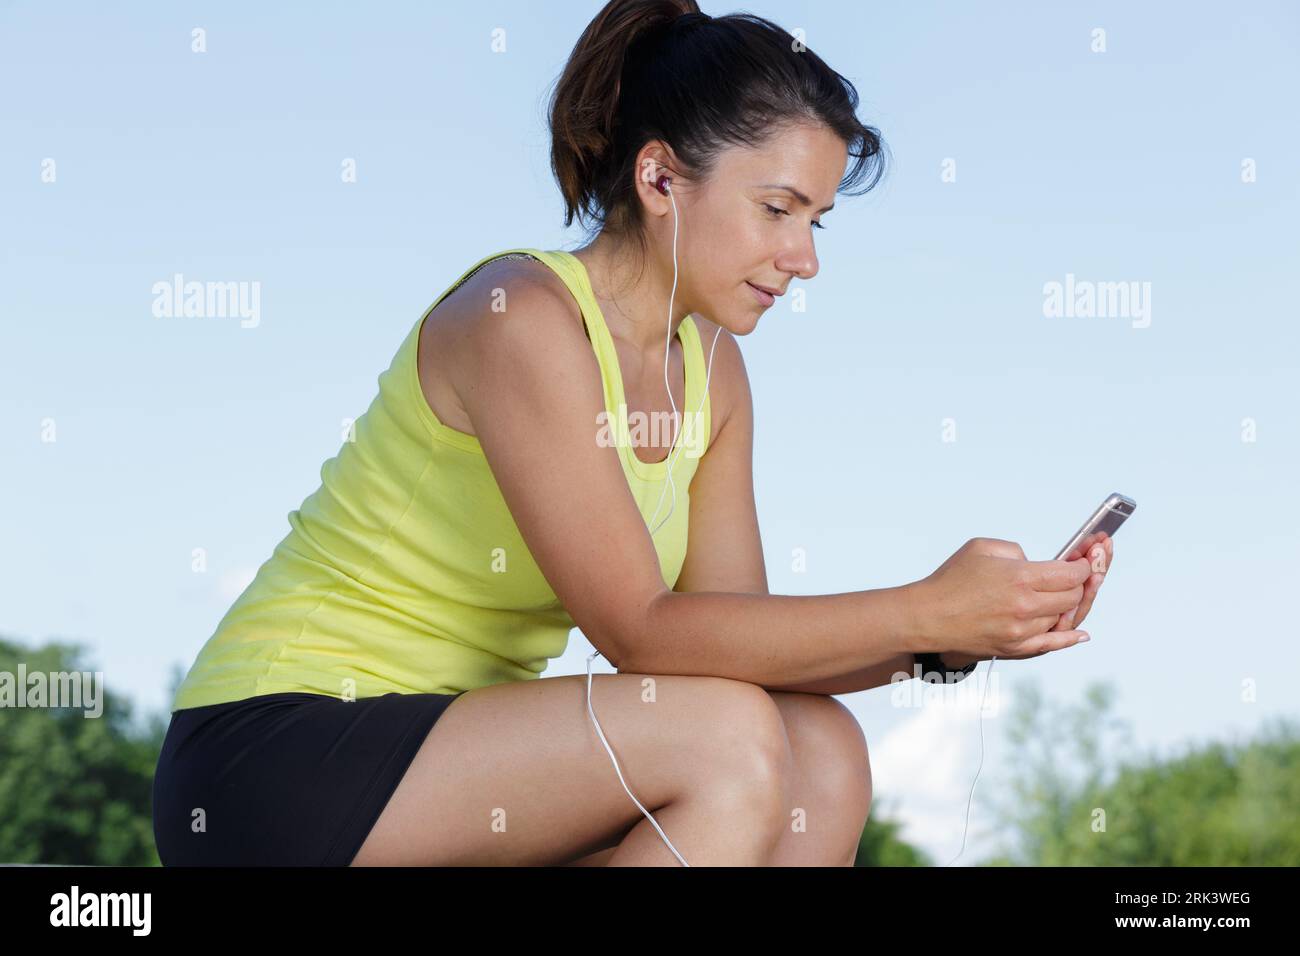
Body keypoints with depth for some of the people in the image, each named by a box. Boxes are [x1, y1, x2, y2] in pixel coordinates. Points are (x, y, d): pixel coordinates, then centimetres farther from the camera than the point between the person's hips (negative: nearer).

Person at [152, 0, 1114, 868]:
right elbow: (643, 632, -23)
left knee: (821, 757, -9)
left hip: (446, 739, 8)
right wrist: (923, 613, -25)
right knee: (723, 742, -24)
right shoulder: (522, 320, -19)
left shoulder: (711, 369, 7)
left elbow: (741, 638, 3)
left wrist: (949, 640, -12)